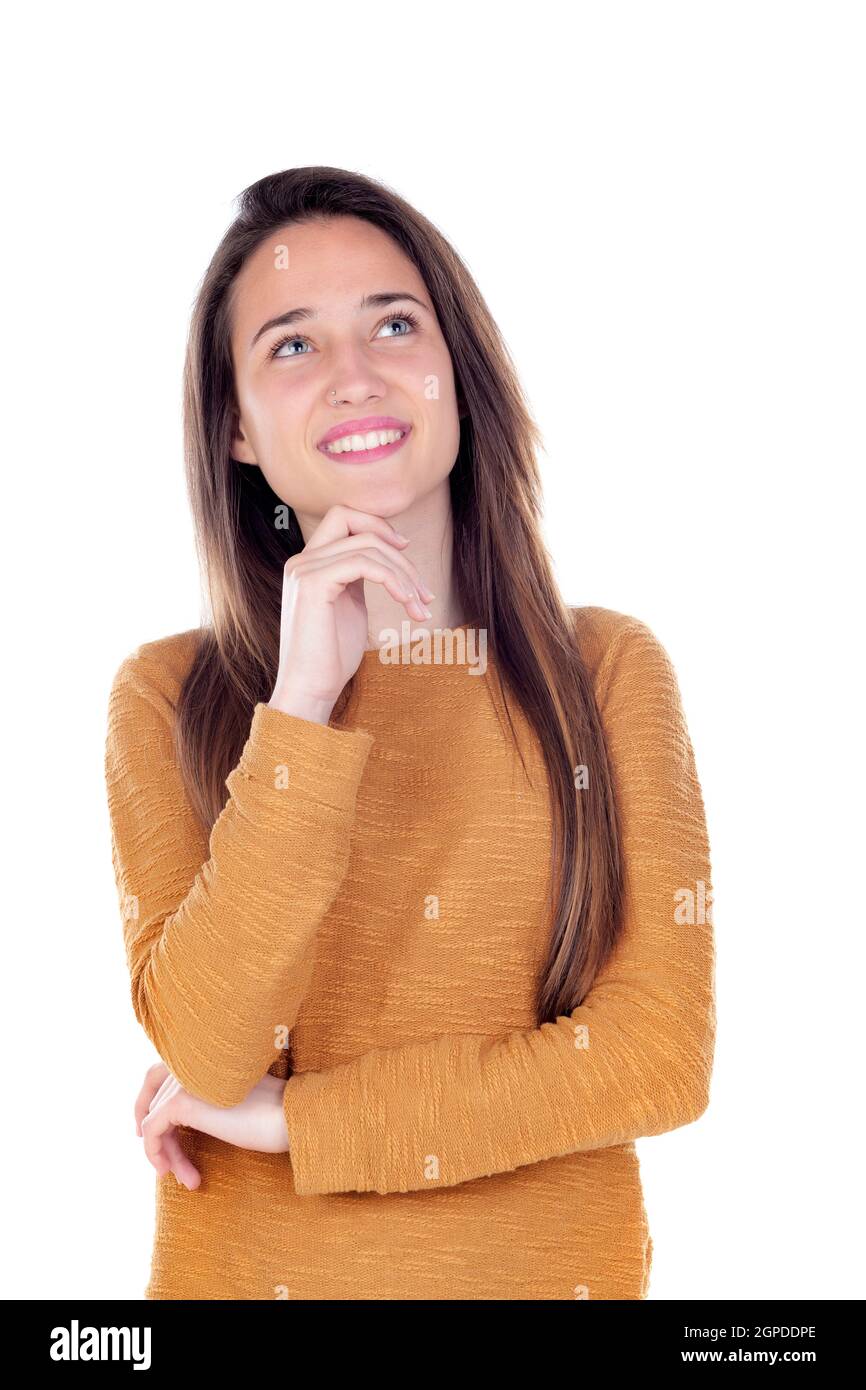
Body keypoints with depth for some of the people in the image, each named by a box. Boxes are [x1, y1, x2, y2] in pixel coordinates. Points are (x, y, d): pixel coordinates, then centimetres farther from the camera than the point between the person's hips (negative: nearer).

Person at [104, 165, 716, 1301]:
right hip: (253, 1266, 0)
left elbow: (662, 1058, -14)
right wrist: (302, 703, -25)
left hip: (550, 1263, 1)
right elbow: (206, 1057, -18)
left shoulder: (609, 667, -9)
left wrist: (293, 1120, -14)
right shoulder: (165, 695, -8)